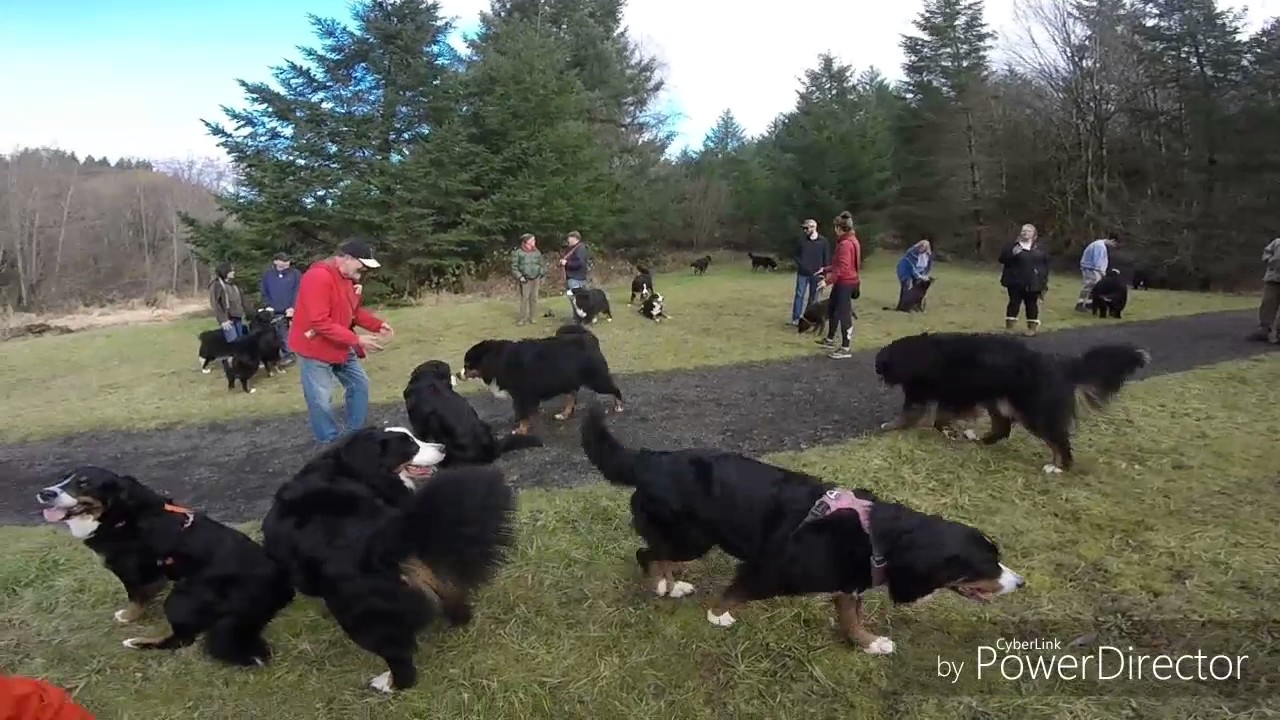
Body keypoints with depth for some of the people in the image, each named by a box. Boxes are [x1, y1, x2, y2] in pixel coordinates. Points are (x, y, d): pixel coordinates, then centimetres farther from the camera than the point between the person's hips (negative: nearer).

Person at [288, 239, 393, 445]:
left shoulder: (348, 277, 4)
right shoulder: (319, 276, -25)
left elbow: (354, 311, 14)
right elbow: (320, 323, -29)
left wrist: (379, 325, -3)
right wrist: (357, 340, -29)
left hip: (341, 347, 10)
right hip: (315, 348, -9)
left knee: (359, 383, 14)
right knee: (321, 400, -3)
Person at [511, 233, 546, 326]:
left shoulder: (537, 252, 9)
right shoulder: (518, 252, -5)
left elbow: (542, 264, 17)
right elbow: (514, 266, -5)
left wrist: (542, 276, 11)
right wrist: (519, 277, -13)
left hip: (536, 278, 4)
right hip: (525, 279, -4)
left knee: (534, 298, 5)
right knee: (524, 298, -7)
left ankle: (531, 317, 15)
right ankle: (523, 318, 0)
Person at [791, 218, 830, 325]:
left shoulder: (823, 241, -1)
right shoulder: (801, 240, 1)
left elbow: (827, 258, 2)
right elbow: (795, 255, 7)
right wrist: (800, 264, -9)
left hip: (817, 274, 0)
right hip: (803, 273, 0)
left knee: (813, 297, 8)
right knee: (799, 295, 0)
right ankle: (796, 318, 6)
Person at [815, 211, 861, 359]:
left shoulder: (845, 244, -19)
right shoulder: (847, 241, 14)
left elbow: (842, 268, -26)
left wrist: (828, 280, -26)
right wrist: (826, 270, 22)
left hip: (845, 283, -11)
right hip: (842, 282, 11)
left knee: (843, 314, -7)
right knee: (832, 309, 20)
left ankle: (845, 349, -3)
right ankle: (830, 340, 34)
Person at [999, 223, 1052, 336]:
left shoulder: (1039, 249, 7)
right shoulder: (1013, 246, 0)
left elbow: (1046, 264, 10)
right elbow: (1002, 259, -8)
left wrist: (1044, 280, 4)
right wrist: (1012, 253, -26)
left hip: (1033, 283, 2)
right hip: (1015, 281, -2)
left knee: (1031, 304, 8)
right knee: (1014, 303, 0)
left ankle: (1032, 327, 16)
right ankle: (1009, 326, 6)